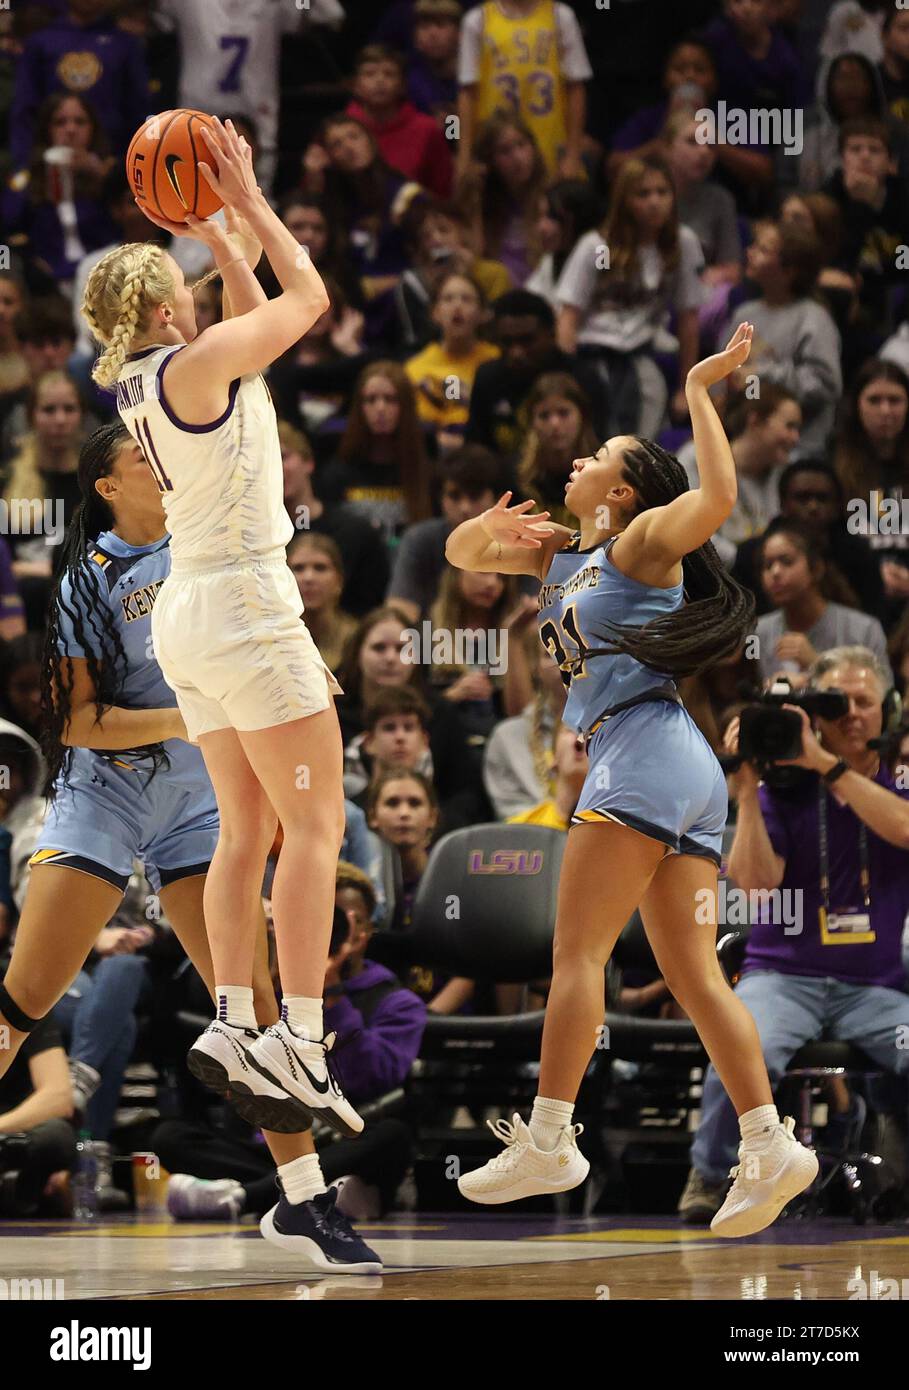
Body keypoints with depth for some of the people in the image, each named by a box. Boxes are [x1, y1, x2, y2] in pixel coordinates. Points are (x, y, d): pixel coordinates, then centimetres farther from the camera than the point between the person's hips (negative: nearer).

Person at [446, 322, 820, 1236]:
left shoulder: (643, 539, 0)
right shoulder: (562, 554, 24)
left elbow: (718, 497, -19)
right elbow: (460, 555, 29)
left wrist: (700, 390, -13)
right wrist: (489, 527, 6)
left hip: (645, 752, -9)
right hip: (685, 779, 9)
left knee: (577, 950, -9)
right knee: (691, 972, 1)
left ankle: (548, 1140, -12)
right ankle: (769, 1146, -7)